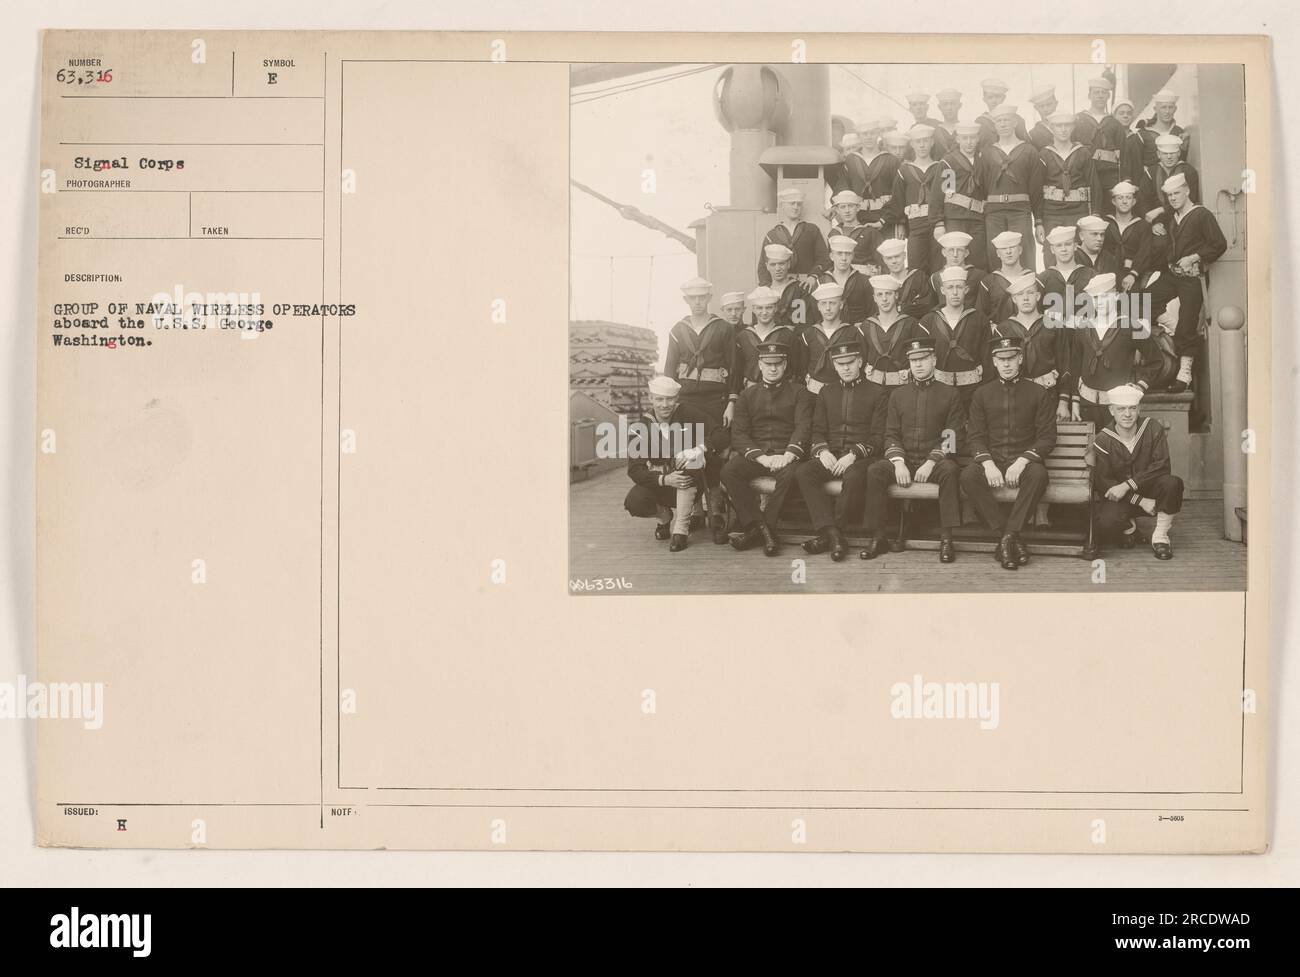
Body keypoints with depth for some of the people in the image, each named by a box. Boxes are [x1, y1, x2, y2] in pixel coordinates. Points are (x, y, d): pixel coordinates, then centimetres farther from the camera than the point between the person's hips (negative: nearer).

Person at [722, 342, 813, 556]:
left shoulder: (799, 392, 11)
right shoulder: (747, 395, 15)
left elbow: (803, 427, -3)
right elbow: (739, 434, 4)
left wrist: (789, 455, -22)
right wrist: (762, 457, -14)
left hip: (785, 455, -2)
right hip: (754, 455, 2)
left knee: (790, 473, -36)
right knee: (729, 470, -28)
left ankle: (754, 529, -23)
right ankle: (761, 527, -23)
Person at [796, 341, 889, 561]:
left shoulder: (877, 393, 8)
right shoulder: (826, 393, 20)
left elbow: (878, 436, 0)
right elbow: (818, 430, 15)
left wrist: (854, 454, -15)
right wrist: (822, 450, -8)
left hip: (861, 458, -3)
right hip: (830, 456, 4)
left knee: (854, 478, -39)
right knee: (803, 473, -28)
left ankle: (828, 534, -26)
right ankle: (833, 534, -34)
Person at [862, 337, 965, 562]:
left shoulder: (949, 394, 5)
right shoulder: (898, 395, 13)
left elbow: (951, 436, -2)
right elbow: (891, 434, 8)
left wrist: (931, 462, -17)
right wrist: (898, 462, -11)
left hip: (935, 461, -2)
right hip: (904, 460, 3)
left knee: (949, 471, -36)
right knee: (874, 471, -26)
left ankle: (946, 539, -32)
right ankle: (878, 537, -21)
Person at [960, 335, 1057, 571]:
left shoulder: (1039, 394, 7)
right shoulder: (982, 394, 13)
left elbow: (1047, 437, 0)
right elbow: (975, 435, 6)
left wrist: (1022, 461, -17)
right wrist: (988, 463, -15)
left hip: (1024, 460, -2)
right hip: (990, 460, 2)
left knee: (1038, 474, -37)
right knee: (968, 476, -31)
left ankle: (1008, 537, -29)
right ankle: (1012, 539, -26)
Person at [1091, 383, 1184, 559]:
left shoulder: (1154, 429, -8)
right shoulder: (1102, 441, -10)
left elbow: (1162, 466, -17)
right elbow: (1103, 482, -13)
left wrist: (1127, 485, -27)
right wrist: (1141, 501, -22)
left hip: (1150, 488, 1)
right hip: (1120, 496, -1)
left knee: (1172, 483, -33)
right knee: (1105, 523, -31)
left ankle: (1160, 536, -13)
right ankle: (1129, 529, 9)